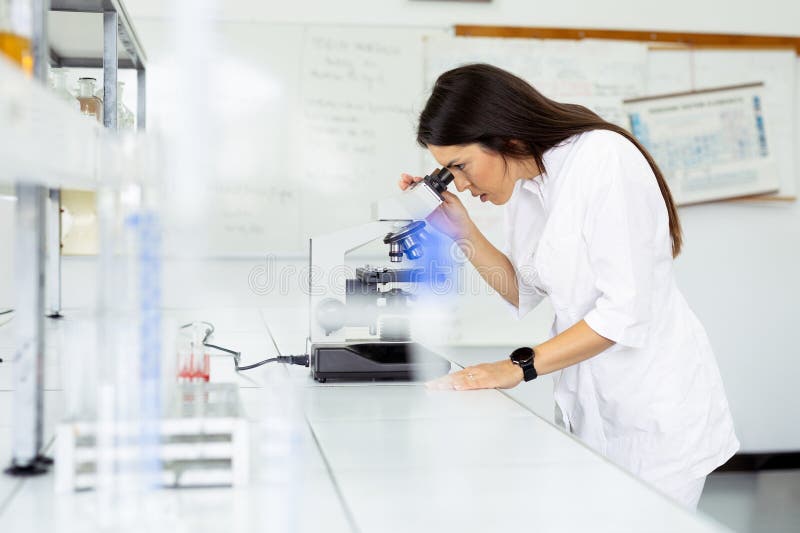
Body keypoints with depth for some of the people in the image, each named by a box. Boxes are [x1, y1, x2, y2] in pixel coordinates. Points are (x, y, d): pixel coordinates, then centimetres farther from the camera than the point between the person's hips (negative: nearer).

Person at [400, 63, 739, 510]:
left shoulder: (605, 158, -21)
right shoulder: (524, 181, 4)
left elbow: (625, 312, -24)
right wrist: (462, 230, 1)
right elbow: (525, 293, 13)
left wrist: (521, 365, -20)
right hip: (585, 403, 7)